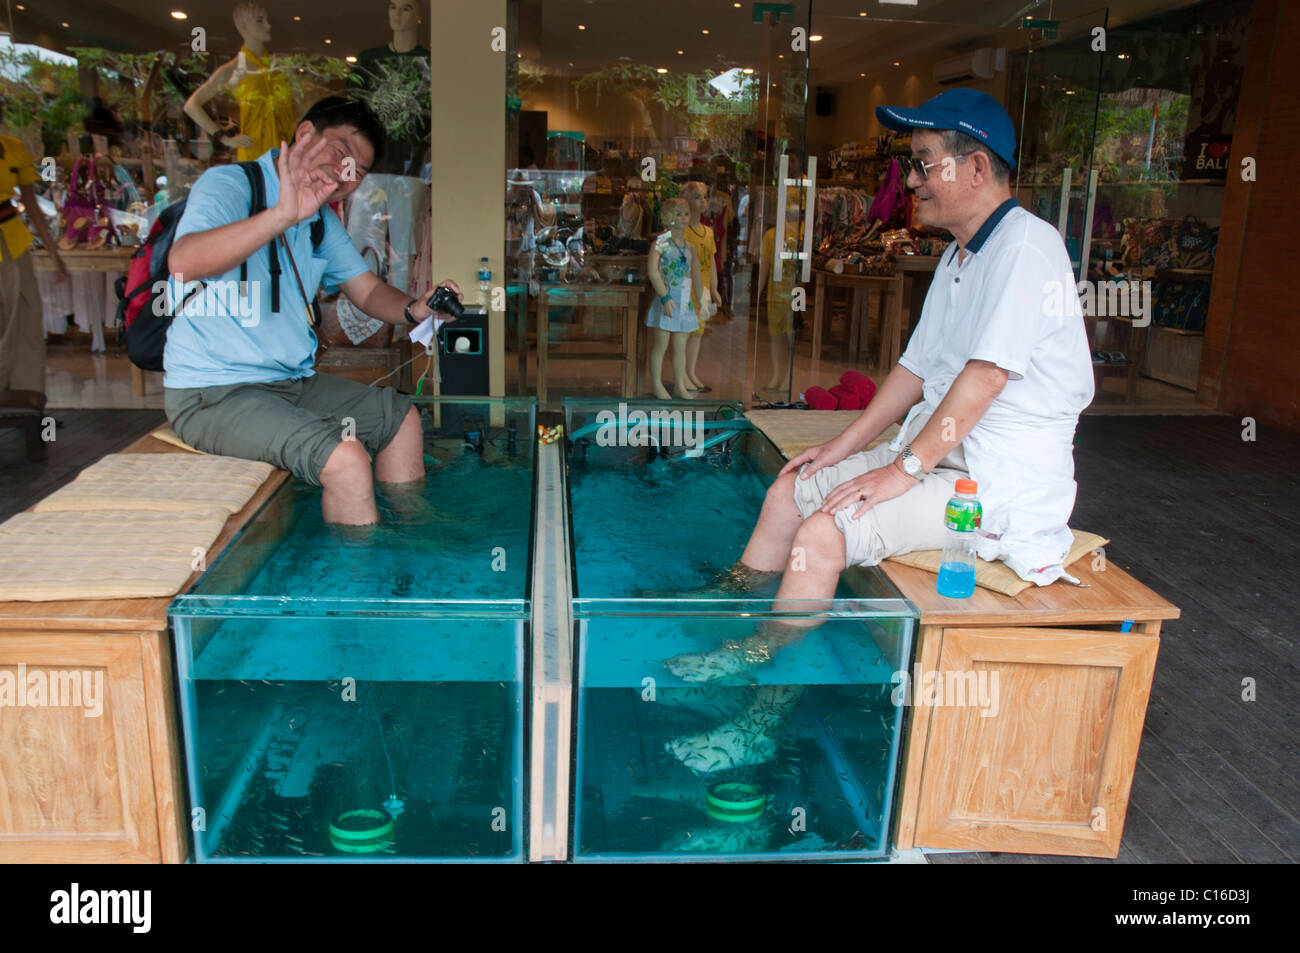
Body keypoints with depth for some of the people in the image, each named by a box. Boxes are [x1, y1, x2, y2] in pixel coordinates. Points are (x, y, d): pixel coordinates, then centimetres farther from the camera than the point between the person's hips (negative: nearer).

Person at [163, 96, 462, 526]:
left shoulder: (322, 221, 12)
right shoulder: (228, 185, -13)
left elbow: (367, 288, 16)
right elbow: (183, 263, -32)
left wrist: (415, 310, -7)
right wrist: (282, 216, -44)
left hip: (293, 383, 9)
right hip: (214, 392, -9)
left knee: (401, 417, 11)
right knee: (345, 458, -26)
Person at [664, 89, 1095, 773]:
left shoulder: (1025, 247, -17)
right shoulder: (960, 256, 15)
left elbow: (985, 376, -25)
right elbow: (917, 369, 17)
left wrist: (903, 470, -23)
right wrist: (844, 447, 13)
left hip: (1003, 485, -10)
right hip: (941, 455, 10)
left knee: (822, 532, -24)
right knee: (790, 490, 8)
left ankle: (761, 722, -11)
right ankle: (733, 642, 16)